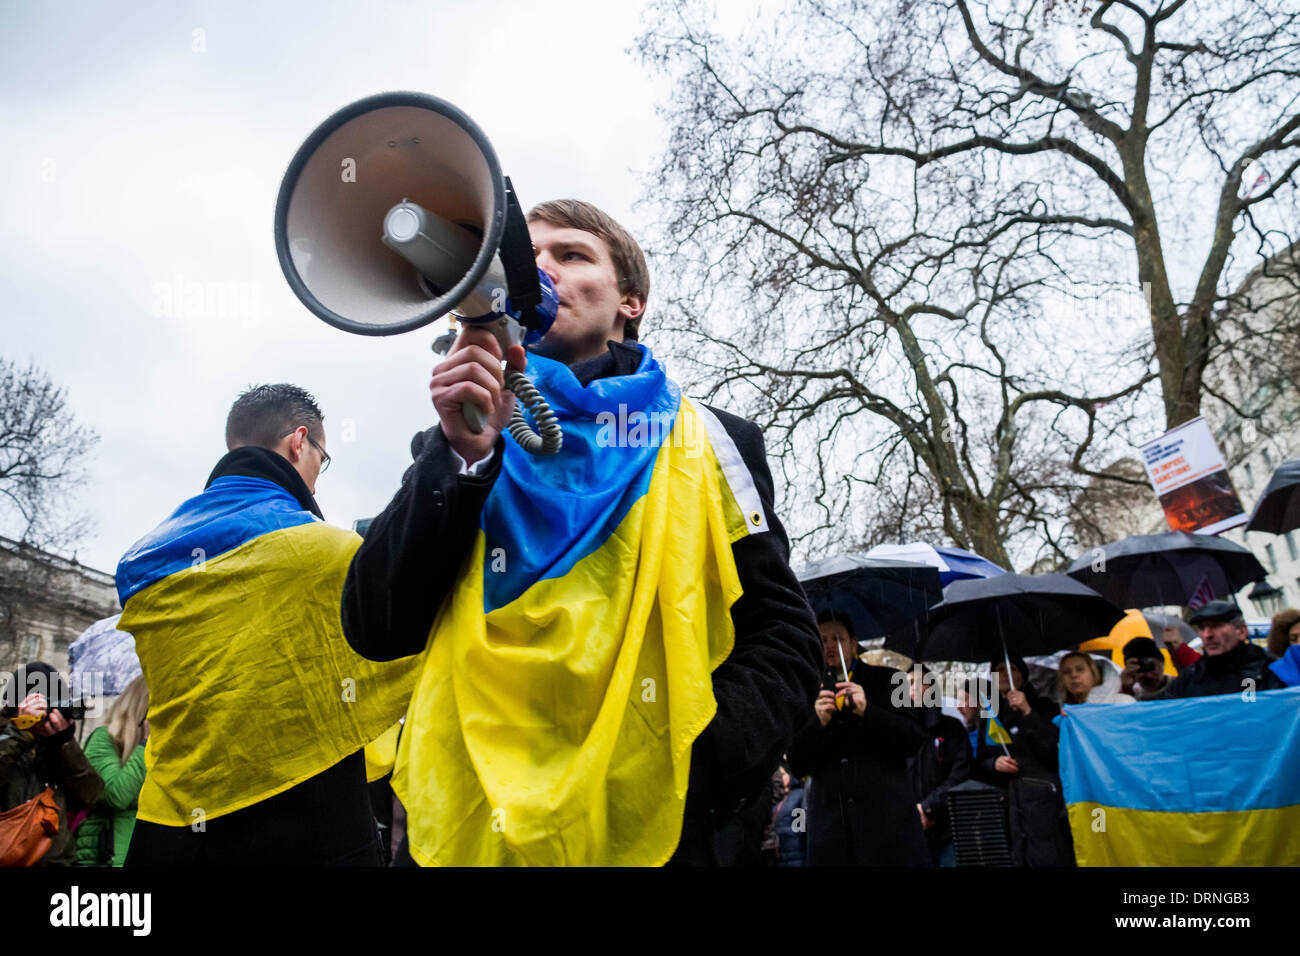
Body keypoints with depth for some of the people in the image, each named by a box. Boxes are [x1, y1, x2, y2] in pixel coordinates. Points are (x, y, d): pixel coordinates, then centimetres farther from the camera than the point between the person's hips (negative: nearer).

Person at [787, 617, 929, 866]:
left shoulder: (885, 680, 7)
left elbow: (915, 740, -2)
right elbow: (797, 766, 5)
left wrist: (867, 711, -15)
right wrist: (818, 723, -11)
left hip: (889, 820, -1)